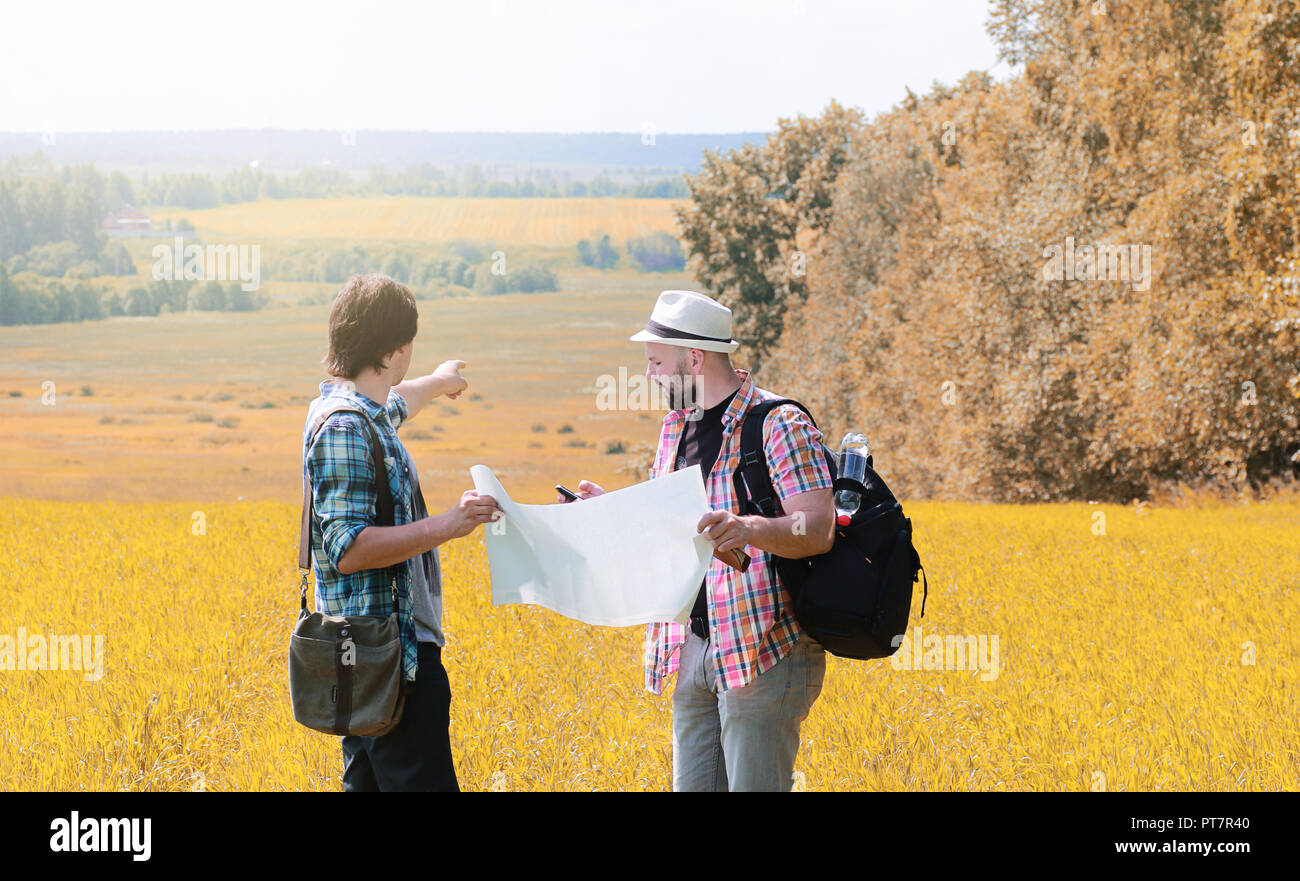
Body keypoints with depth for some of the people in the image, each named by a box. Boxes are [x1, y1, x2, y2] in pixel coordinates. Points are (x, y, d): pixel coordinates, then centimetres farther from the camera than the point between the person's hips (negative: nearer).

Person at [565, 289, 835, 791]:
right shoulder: (676, 427, 15)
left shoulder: (779, 425, -10)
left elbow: (819, 531, -19)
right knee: (691, 786, 8)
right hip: (693, 649, 8)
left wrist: (749, 529, -37)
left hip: (763, 651, -8)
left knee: (754, 785, -7)